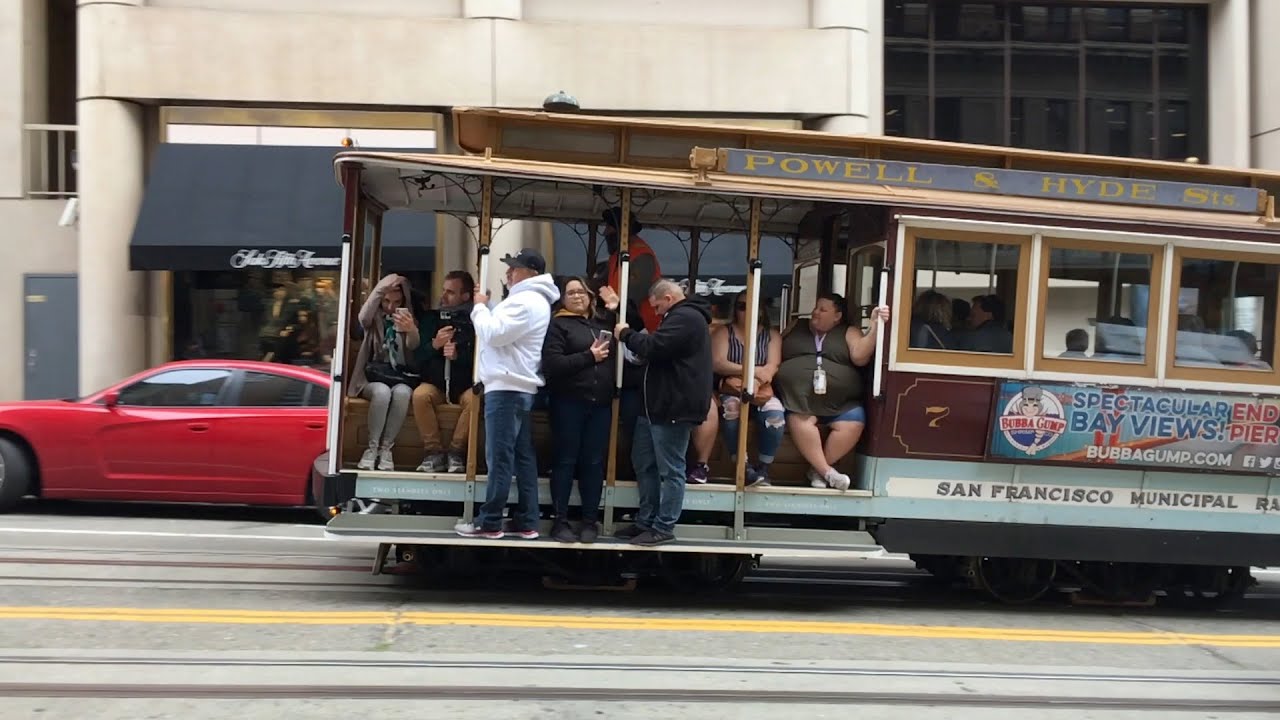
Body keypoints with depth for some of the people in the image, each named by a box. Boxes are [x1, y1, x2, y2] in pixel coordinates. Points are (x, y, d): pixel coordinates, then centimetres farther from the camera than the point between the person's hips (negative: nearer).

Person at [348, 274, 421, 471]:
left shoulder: (407, 319, 13)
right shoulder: (374, 319, 11)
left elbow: (413, 346, -9)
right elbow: (363, 319, -16)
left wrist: (412, 330, -33)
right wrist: (380, 288, -19)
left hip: (400, 378, 1)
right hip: (373, 377, -1)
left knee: (401, 392, -35)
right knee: (382, 391, -36)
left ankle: (386, 448, -28)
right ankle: (372, 448, -28)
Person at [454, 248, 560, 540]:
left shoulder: (524, 301, -14)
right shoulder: (533, 299, 20)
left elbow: (493, 333, -19)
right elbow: (503, 333, 20)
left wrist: (480, 307, -4)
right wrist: (485, 308, 7)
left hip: (506, 387, -11)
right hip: (521, 387, 11)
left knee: (500, 456, -7)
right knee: (523, 457, 8)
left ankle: (489, 522, -5)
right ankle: (527, 522, 8)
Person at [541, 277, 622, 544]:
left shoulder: (603, 322, 12)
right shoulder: (558, 325, -1)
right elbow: (552, 365, -13)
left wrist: (618, 309, 8)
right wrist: (589, 357, -13)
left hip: (600, 404, 4)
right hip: (569, 403, -4)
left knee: (594, 463, 7)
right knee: (565, 461, 2)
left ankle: (591, 521, 14)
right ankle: (561, 521, 8)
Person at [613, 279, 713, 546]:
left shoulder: (685, 318, -14)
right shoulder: (683, 317, 22)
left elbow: (654, 347, -22)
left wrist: (626, 334, -7)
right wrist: (633, 337, 9)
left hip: (673, 407, -12)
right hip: (660, 405, 12)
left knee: (670, 470, -5)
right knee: (645, 464, 15)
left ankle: (664, 528, -1)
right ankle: (646, 522, 21)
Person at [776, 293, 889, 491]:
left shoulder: (849, 333, 14)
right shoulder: (795, 328, 20)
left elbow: (860, 357, -5)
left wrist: (875, 326, -14)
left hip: (838, 402, 0)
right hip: (799, 397, 0)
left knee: (854, 423, -27)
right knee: (800, 420, -33)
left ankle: (817, 470, -14)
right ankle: (827, 471, -26)